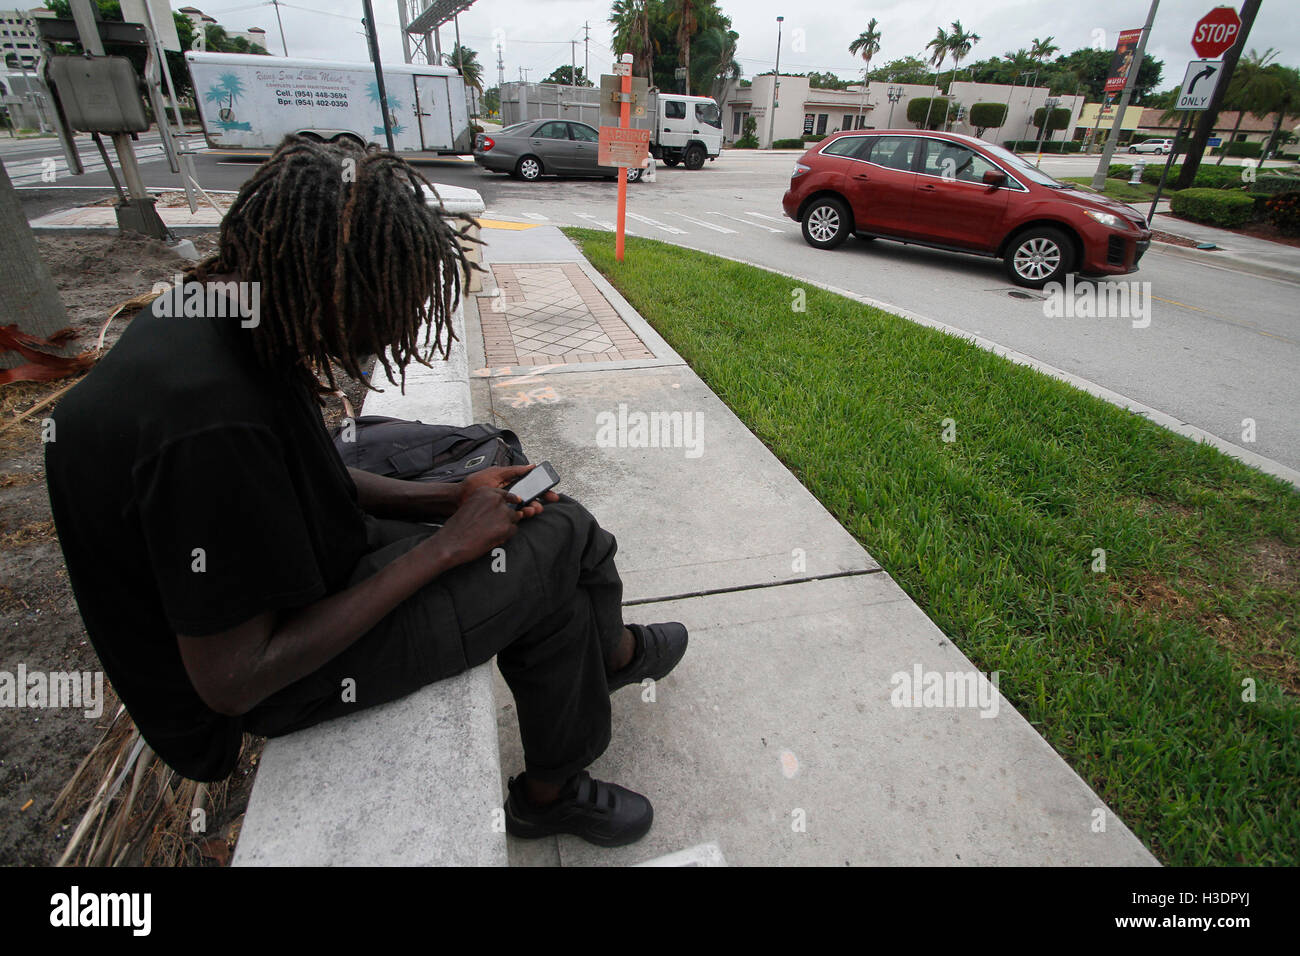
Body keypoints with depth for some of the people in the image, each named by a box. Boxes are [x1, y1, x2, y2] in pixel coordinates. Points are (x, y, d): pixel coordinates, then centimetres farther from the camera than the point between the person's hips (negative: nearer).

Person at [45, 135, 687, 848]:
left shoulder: (220, 319, -4)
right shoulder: (213, 421, -34)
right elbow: (232, 680, -26)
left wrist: (450, 501, -2)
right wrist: (442, 548, -23)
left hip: (308, 567, 8)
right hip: (282, 675, -8)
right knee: (562, 549, -11)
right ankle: (612, 650, 22)